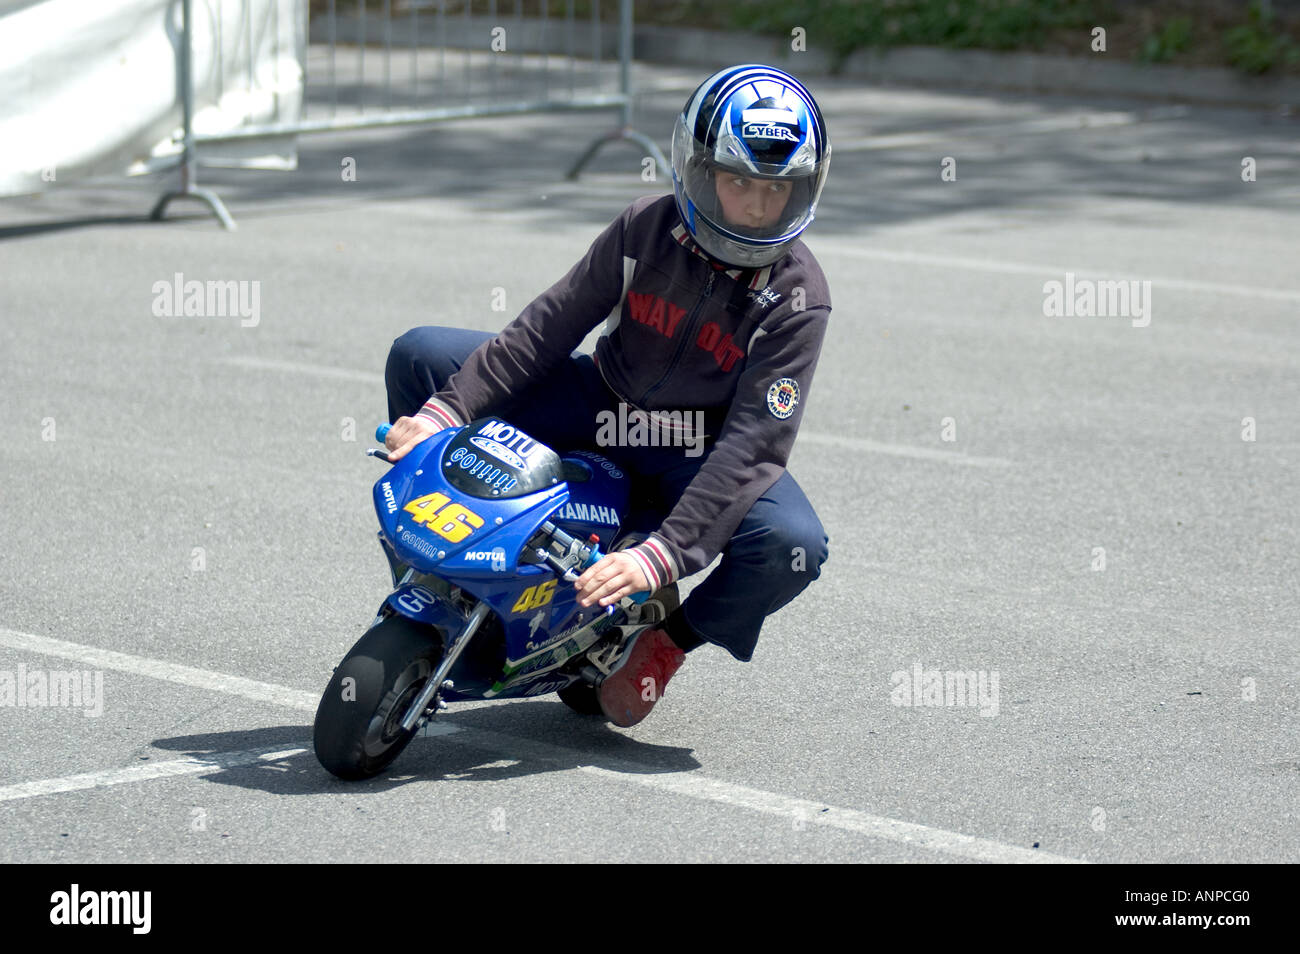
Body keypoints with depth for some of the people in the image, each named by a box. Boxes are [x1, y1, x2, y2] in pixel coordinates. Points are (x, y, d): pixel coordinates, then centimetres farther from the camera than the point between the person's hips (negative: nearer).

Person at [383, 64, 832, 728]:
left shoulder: (798, 297, -22)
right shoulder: (648, 227, -14)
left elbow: (753, 441, -28)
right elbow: (547, 328, -8)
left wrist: (660, 555, -38)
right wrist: (444, 409, -19)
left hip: (700, 454, -3)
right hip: (600, 406, 3)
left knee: (791, 546, -34)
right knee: (419, 356, -9)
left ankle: (671, 638, -2)